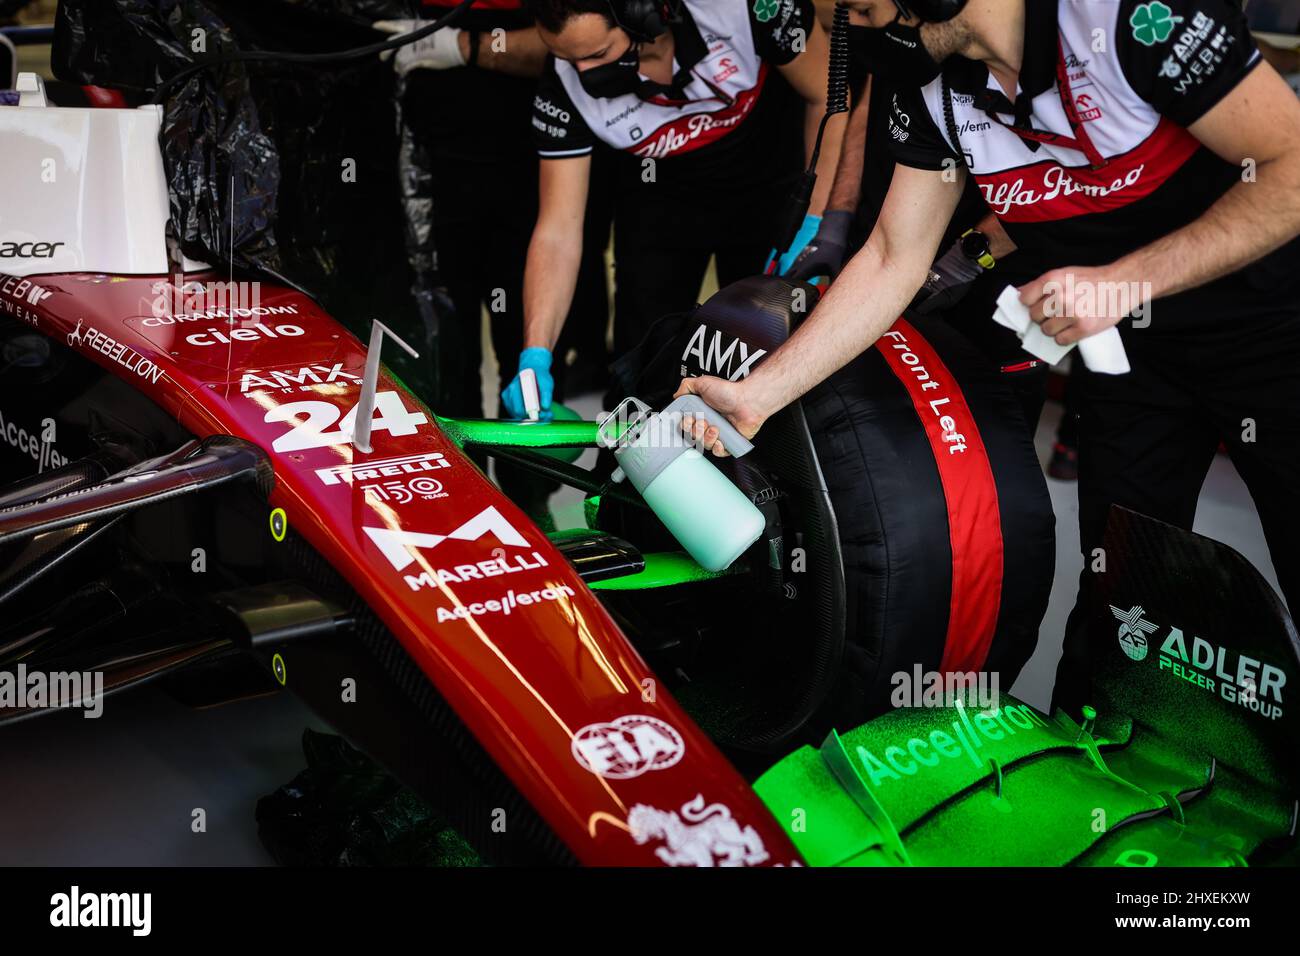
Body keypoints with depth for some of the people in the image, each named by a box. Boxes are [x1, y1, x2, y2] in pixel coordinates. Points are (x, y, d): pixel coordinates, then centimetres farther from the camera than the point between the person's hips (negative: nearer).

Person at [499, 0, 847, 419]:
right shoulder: (565, 87, -27)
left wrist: (817, 224, -23)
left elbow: (829, 99, -17)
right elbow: (557, 232, -23)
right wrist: (535, 356, -34)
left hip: (766, 187, -1)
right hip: (659, 201, 1)